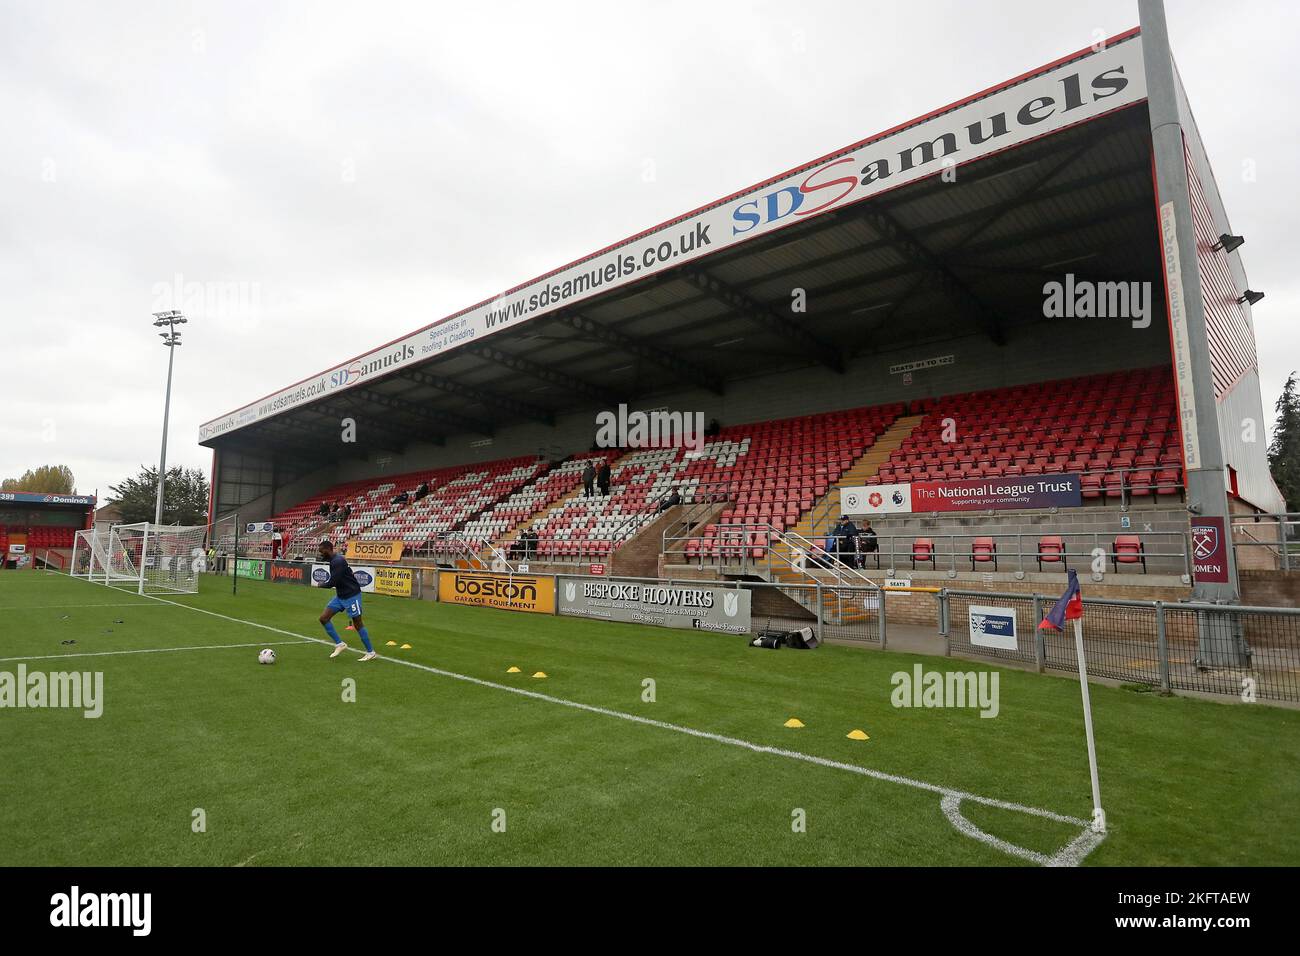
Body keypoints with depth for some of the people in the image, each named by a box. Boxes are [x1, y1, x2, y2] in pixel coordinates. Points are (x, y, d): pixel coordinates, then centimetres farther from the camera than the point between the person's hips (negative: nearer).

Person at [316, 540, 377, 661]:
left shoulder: (338, 561, -21)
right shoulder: (333, 561, 9)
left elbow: (333, 582, -23)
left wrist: (321, 585, -5)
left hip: (351, 595, -9)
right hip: (340, 596, 9)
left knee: (357, 623, -2)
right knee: (323, 618, 2)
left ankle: (371, 653, 10)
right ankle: (340, 644, 13)